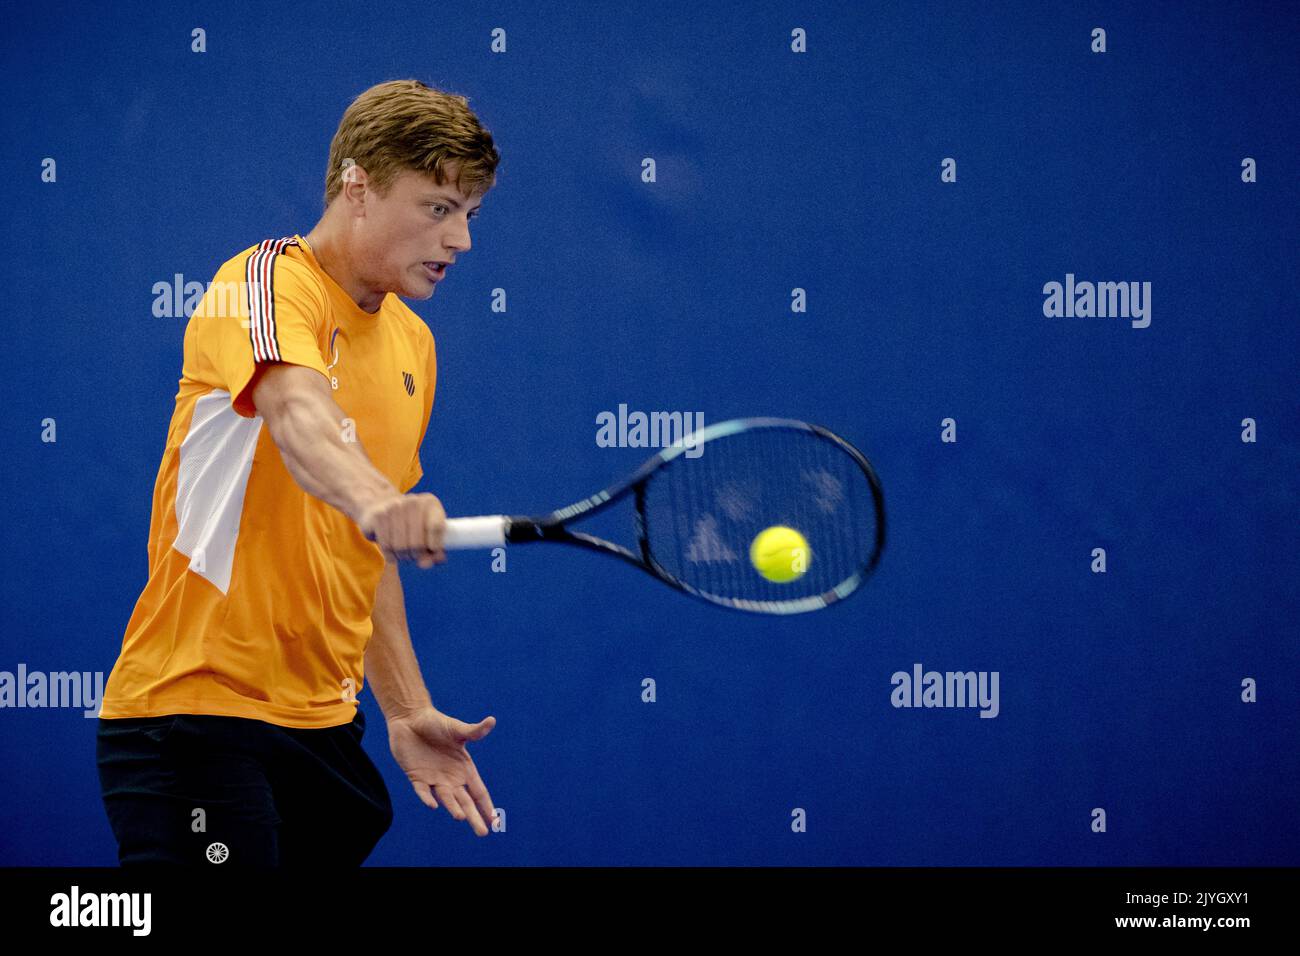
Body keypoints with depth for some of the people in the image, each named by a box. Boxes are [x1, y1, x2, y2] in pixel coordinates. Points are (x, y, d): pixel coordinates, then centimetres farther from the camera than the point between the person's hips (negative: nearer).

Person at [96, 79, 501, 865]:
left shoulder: (413, 344, 14)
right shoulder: (268, 281, -11)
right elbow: (298, 416, -34)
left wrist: (406, 711, 16)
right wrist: (375, 499, -53)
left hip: (322, 722, 8)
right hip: (197, 711, -8)